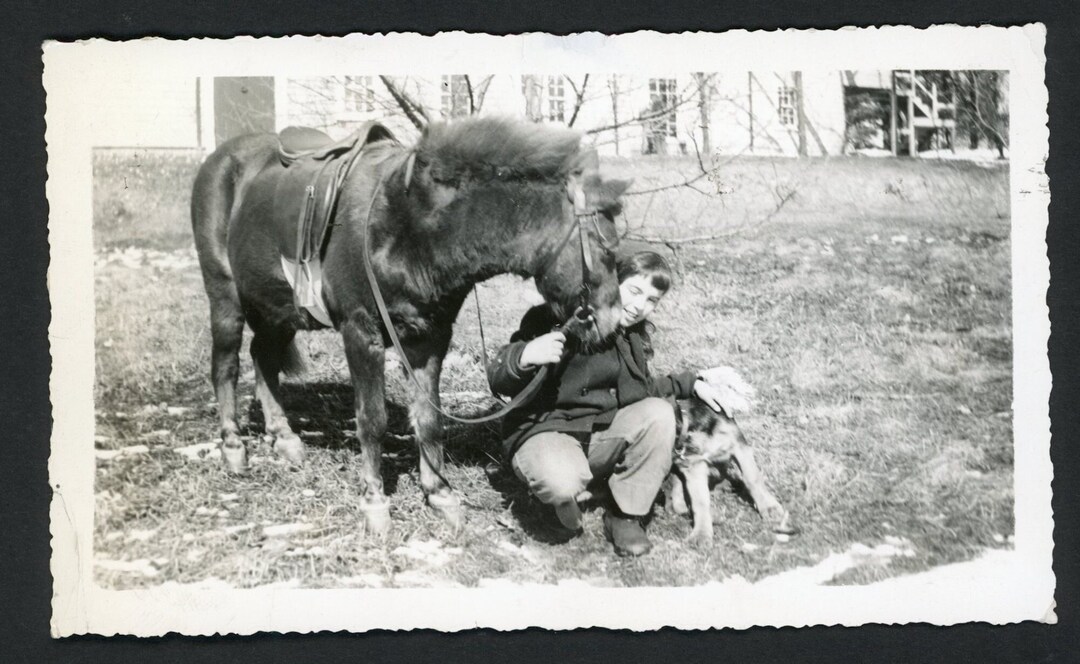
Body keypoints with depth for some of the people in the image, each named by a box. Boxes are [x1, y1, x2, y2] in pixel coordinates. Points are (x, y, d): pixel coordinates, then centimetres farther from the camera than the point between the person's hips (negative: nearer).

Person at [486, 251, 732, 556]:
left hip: (603, 434, 6)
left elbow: (638, 392, 23)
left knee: (658, 414, -19)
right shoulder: (555, 317, -14)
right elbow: (498, 380, -15)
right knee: (563, 482, -40)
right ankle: (564, 506, 2)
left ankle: (625, 516, -6)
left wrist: (689, 383, 10)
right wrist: (525, 356, -38)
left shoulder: (636, 336, 8)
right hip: (544, 429, -6)